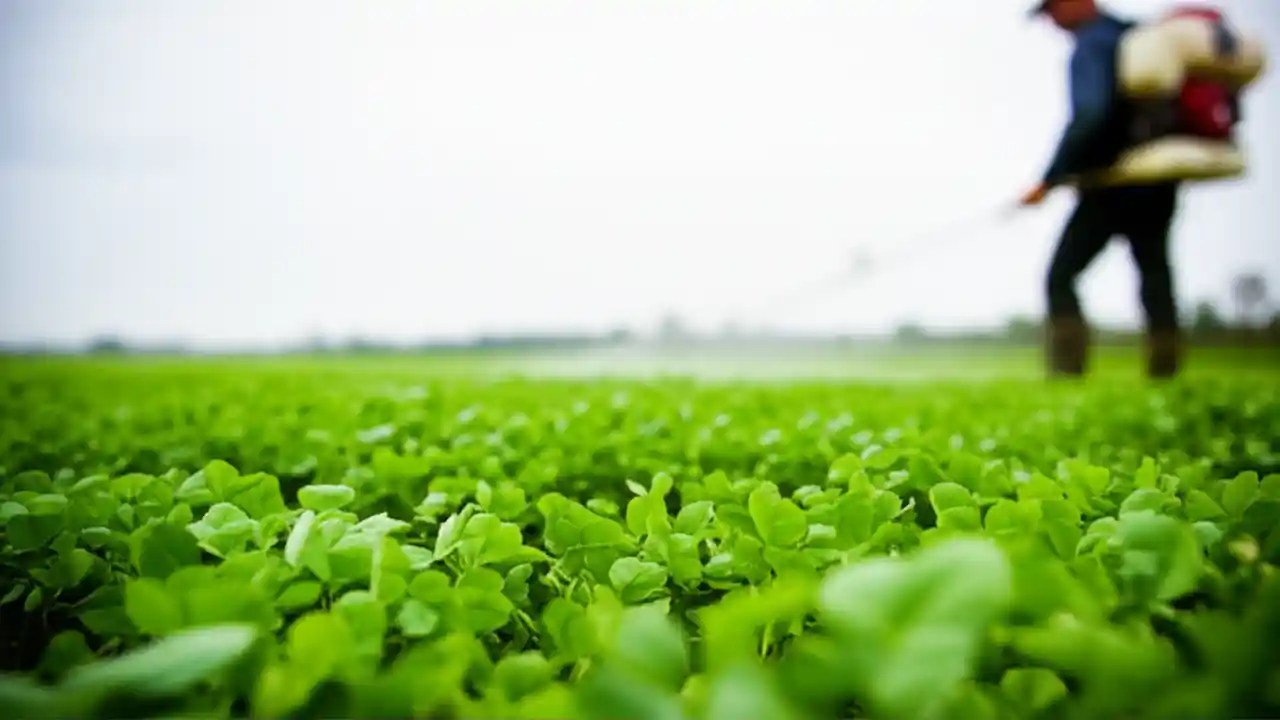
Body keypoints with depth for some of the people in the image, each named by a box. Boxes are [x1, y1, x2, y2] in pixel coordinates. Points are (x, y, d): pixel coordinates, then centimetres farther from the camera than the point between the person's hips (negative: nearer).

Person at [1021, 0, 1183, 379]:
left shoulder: (1092, 44, -10)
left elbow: (1091, 115, -23)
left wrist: (1050, 180, -22)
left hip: (1111, 188, -8)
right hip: (1158, 187, 8)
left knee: (1060, 278, -2)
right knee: (1156, 278, 10)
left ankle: (1067, 372, -8)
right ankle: (1165, 373, 11)